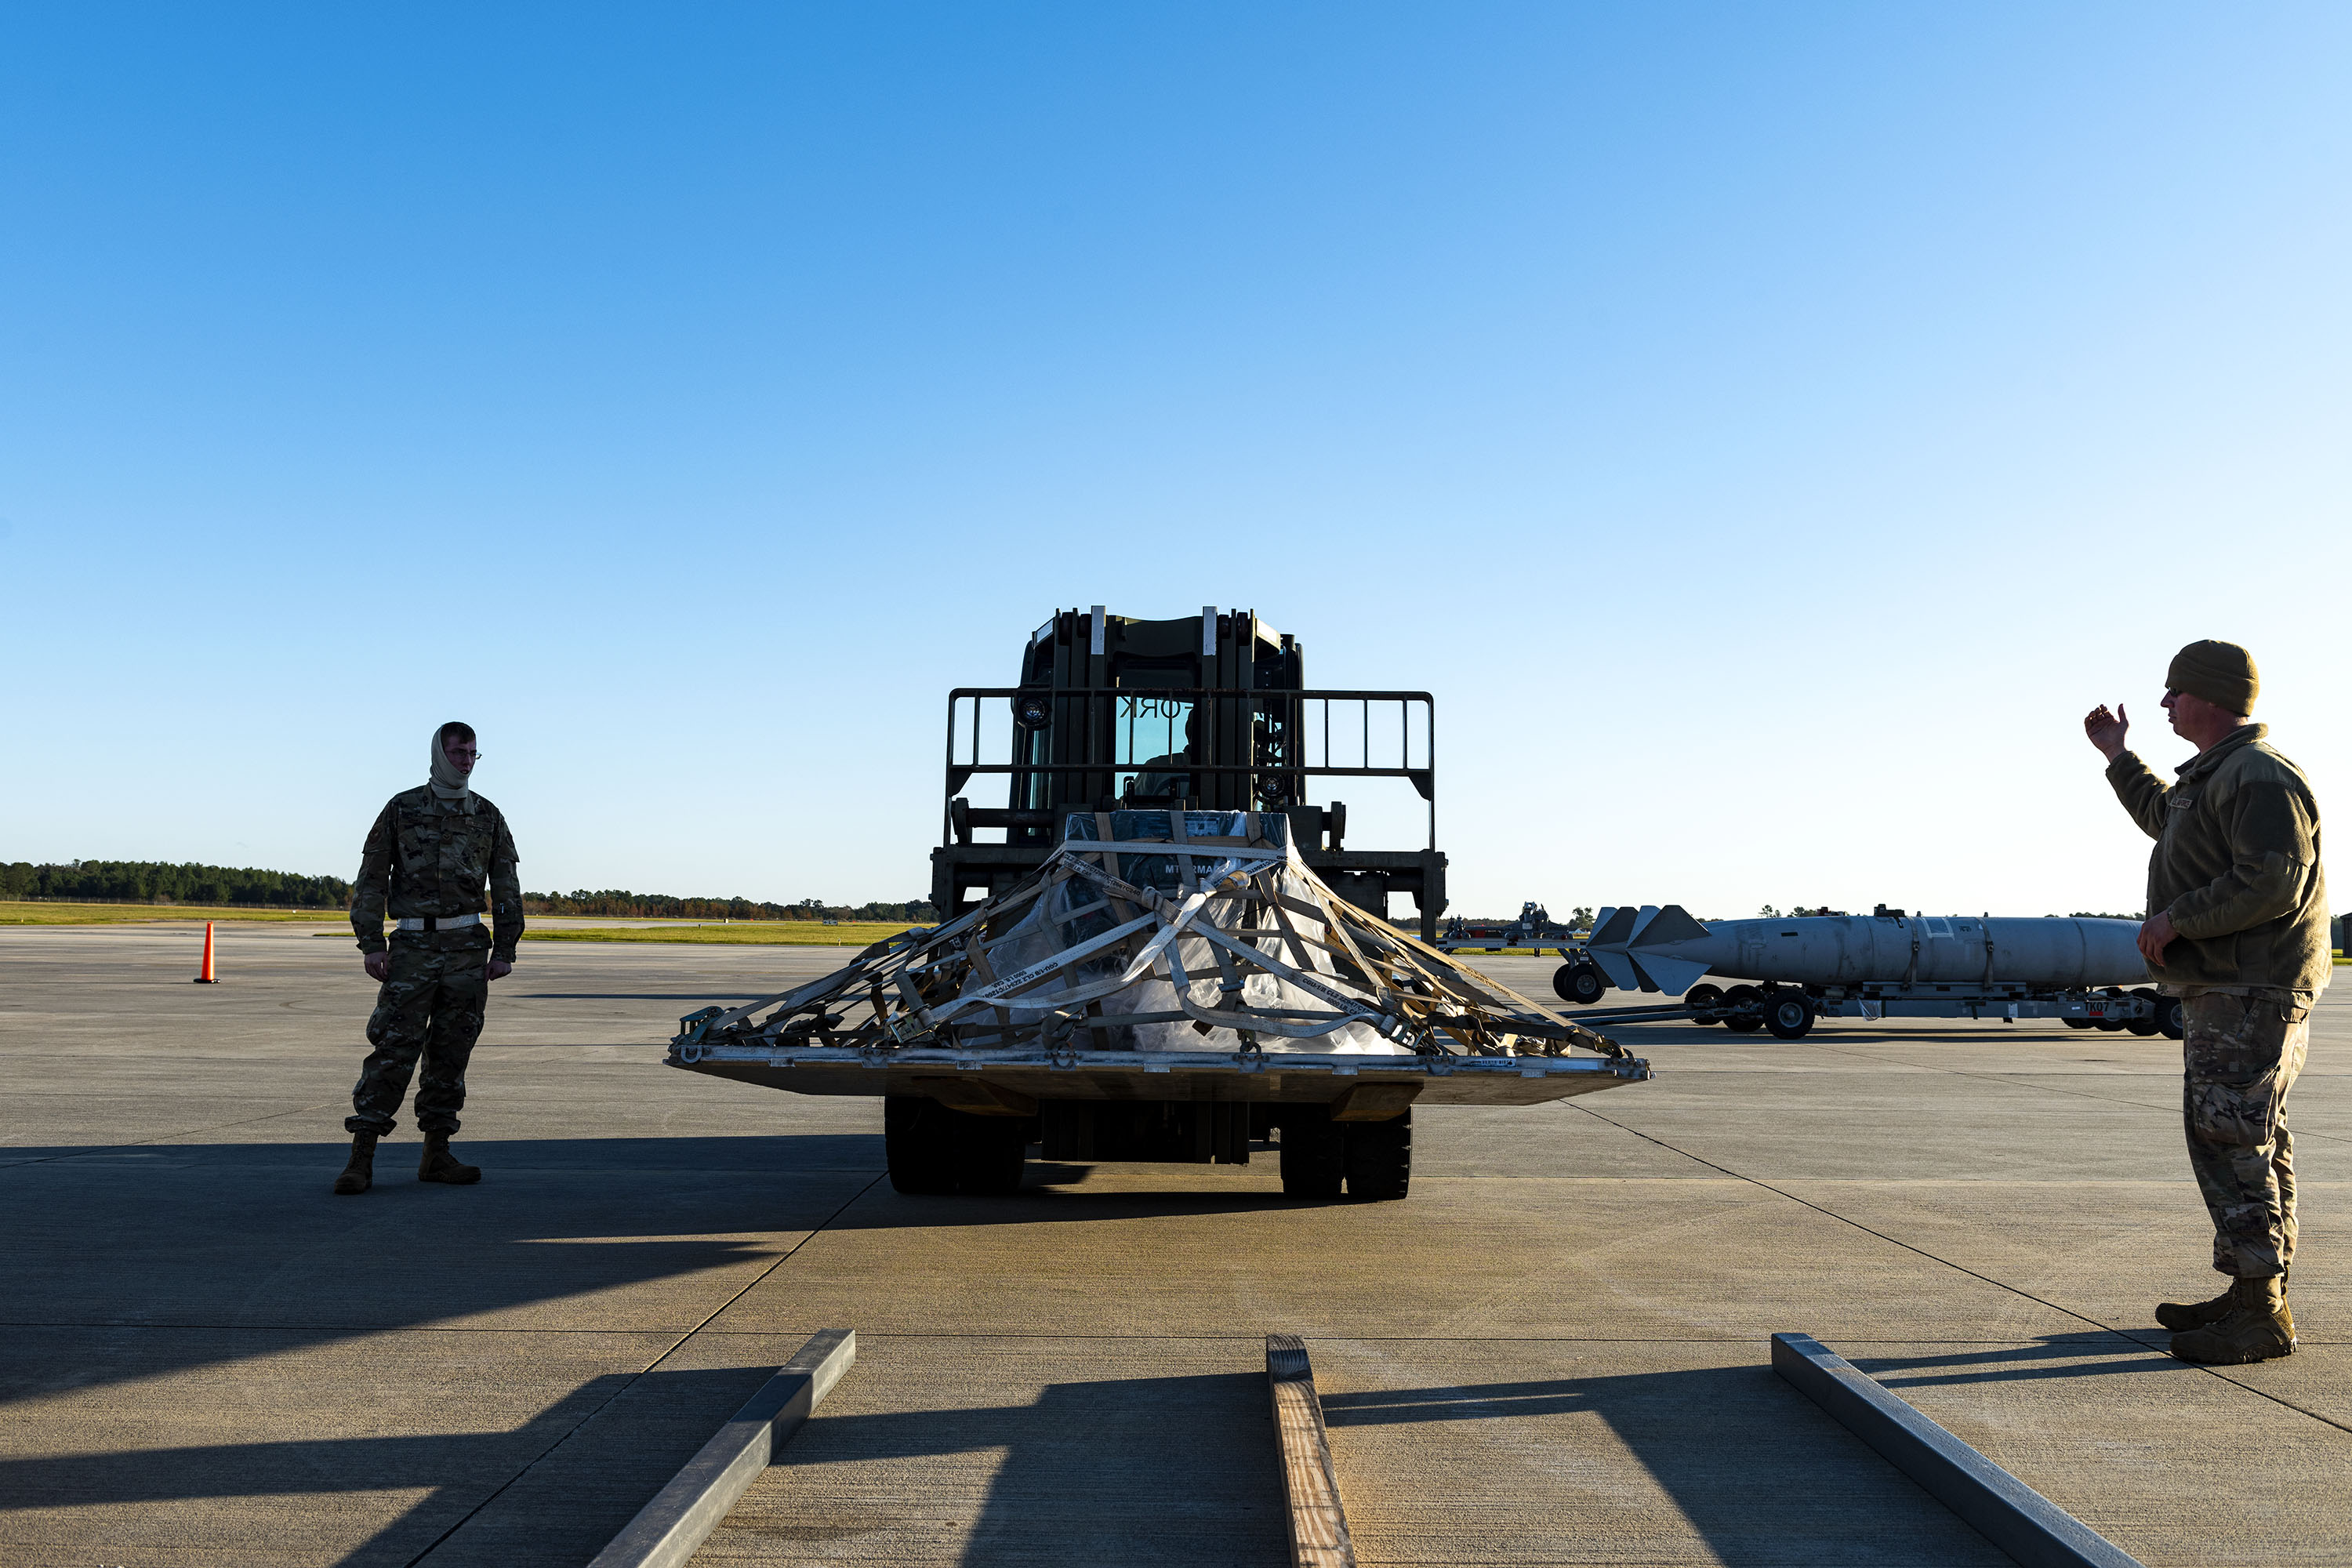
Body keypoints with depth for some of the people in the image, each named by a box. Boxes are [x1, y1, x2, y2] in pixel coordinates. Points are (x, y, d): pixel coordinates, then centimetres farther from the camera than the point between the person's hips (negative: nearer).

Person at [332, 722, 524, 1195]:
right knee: (393, 1049, -9)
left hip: (468, 947, 3)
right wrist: (372, 943, -5)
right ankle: (361, 1158, -6)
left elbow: (506, 886, 12)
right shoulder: (402, 808, 4)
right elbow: (371, 878, 3)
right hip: (413, 945, -3)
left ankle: (437, 1155, 12)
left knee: (451, 1052, 5)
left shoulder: (488, 816, 11)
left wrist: (504, 949, 5)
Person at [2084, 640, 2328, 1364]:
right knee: (2246, 1144, 14)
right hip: (2224, 991, 11)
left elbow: (2273, 884, -26)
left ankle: (2262, 1317, -7)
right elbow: (2166, 818, 39)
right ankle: (2252, 1297, 23)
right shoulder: (2218, 775, 18)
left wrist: (2176, 919, -18)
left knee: (2231, 1142, -11)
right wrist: (2118, 757, 41)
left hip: (2250, 997, -11)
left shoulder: (2260, 776, -16)